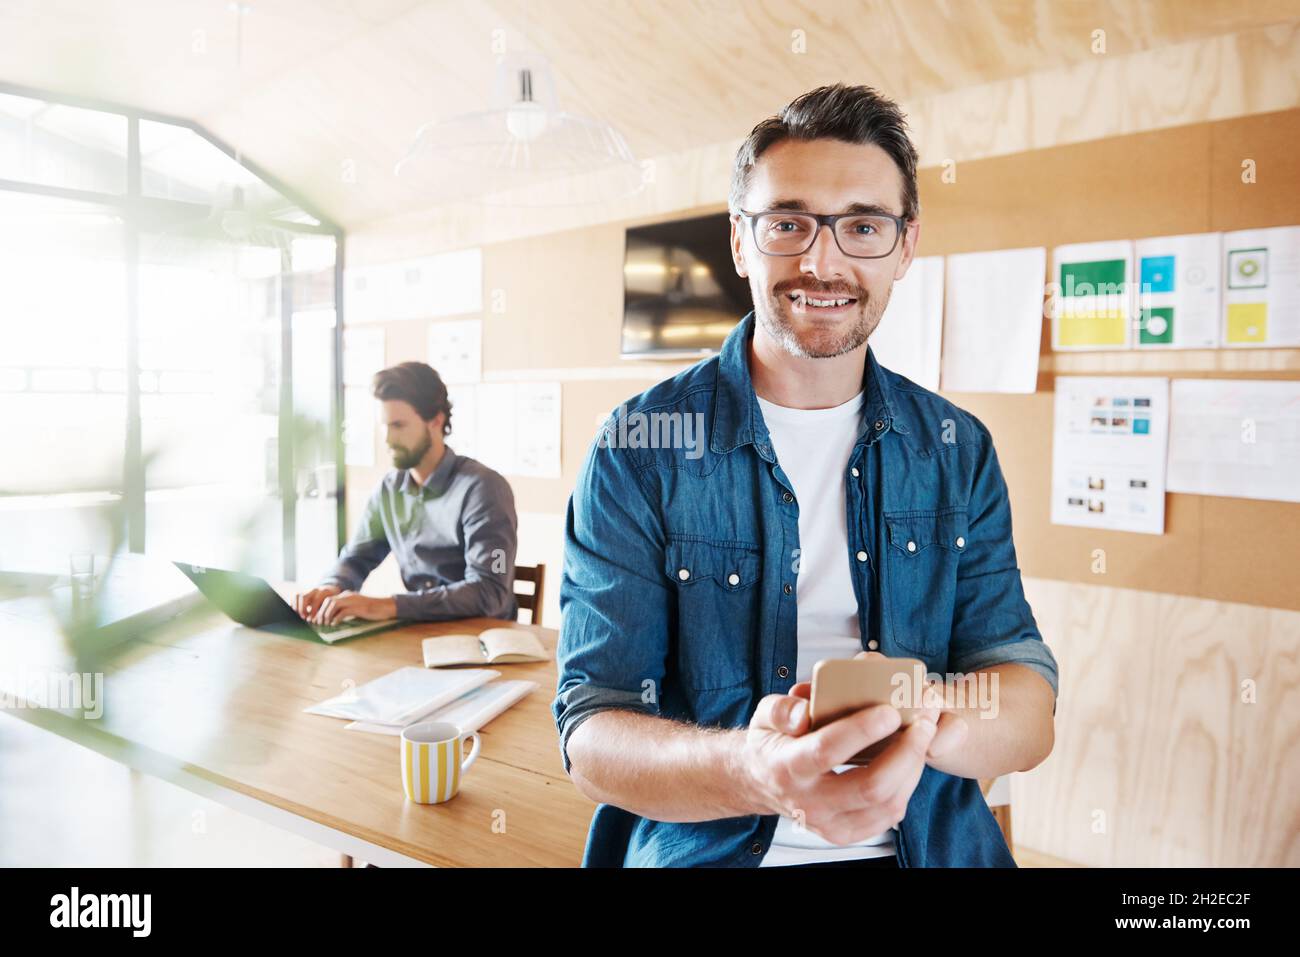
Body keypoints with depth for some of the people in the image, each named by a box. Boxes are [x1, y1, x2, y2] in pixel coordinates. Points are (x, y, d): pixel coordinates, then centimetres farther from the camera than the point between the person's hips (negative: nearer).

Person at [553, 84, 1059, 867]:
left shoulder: (959, 452, 3)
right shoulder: (639, 450, -8)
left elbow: (1031, 717, -2)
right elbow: (593, 732, -10)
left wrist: (921, 717, -25)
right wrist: (751, 772, -30)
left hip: (927, 846, 3)